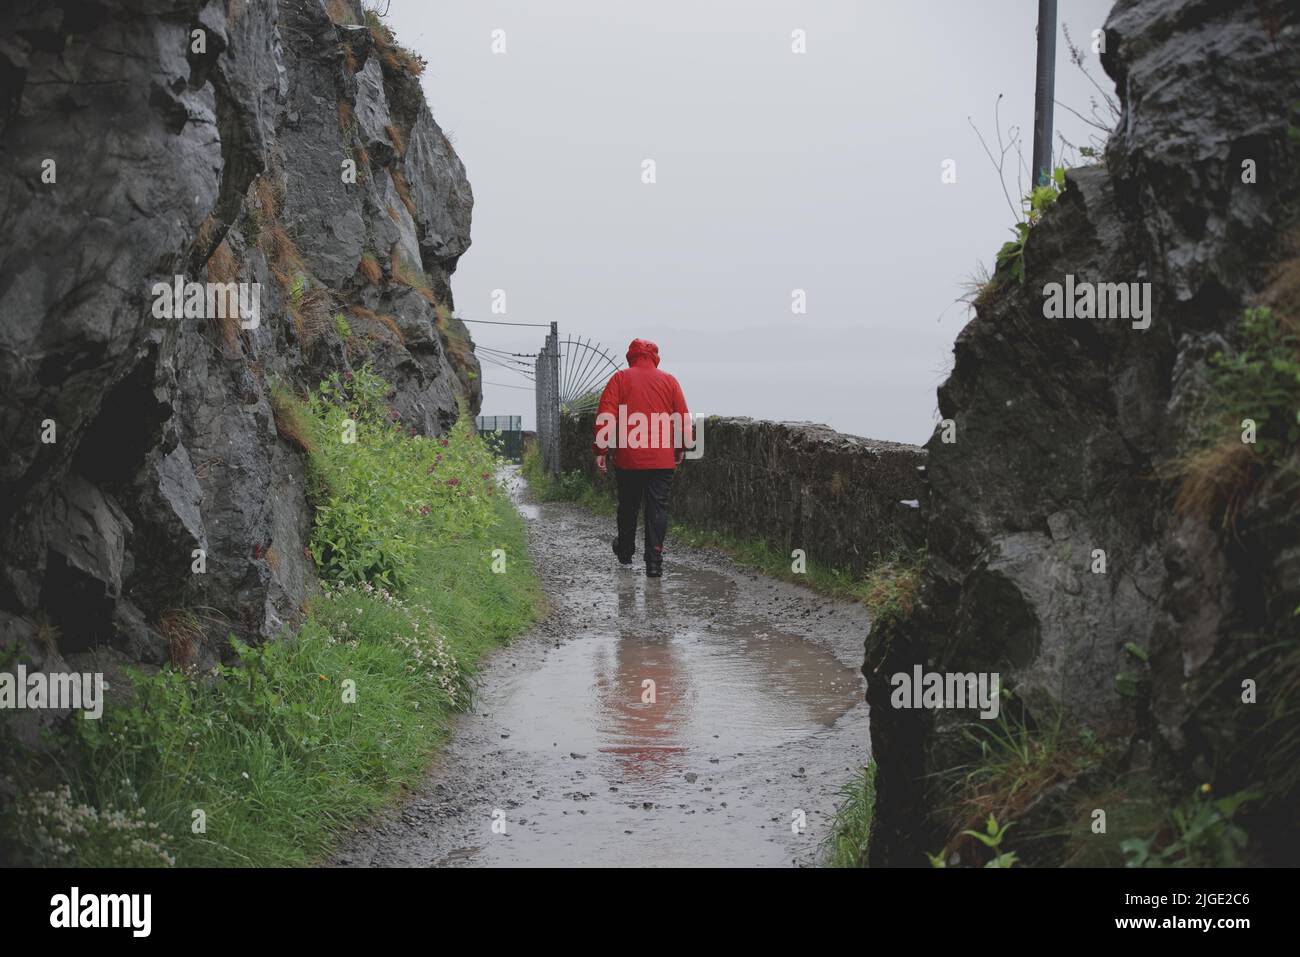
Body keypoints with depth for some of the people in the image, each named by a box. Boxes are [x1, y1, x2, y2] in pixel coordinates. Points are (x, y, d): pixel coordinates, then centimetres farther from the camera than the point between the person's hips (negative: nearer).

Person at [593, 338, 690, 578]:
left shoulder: (620, 378, 1)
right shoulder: (669, 380, 4)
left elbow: (605, 415, -6)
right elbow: (684, 418, 4)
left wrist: (601, 450, -4)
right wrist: (682, 448, 16)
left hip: (628, 459, 0)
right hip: (663, 460, 0)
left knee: (628, 506, 17)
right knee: (657, 508, 1)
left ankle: (625, 552, 35)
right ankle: (654, 561, -6)